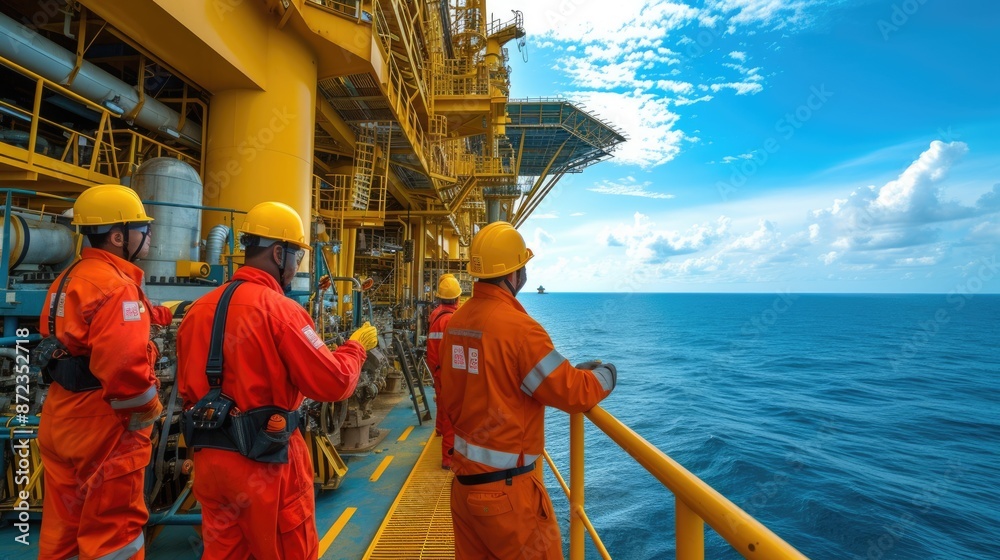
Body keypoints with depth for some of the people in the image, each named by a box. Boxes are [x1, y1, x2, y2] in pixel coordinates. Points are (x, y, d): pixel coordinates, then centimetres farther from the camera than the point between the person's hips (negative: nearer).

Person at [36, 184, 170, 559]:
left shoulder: (70, 278, 11)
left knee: (64, 525, 21)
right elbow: (124, 365, -30)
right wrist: (149, 409, -14)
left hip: (62, 417, 10)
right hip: (103, 424, -10)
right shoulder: (115, 285, -22)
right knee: (114, 529, 5)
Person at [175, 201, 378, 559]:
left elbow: (186, 388, 13)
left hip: (208, 456, 7)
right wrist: (357, 346, -2)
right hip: (265, 459, -7)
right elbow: (334, 384, -19)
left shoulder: (199, 308, 5)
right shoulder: (280, 310, -18)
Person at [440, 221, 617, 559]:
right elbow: (572, 393, -17)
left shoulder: (457, 321, 0)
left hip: (464, 476, 8)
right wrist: (605, 375, 1)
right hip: (506, 486, -7)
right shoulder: (518, 326, -24)